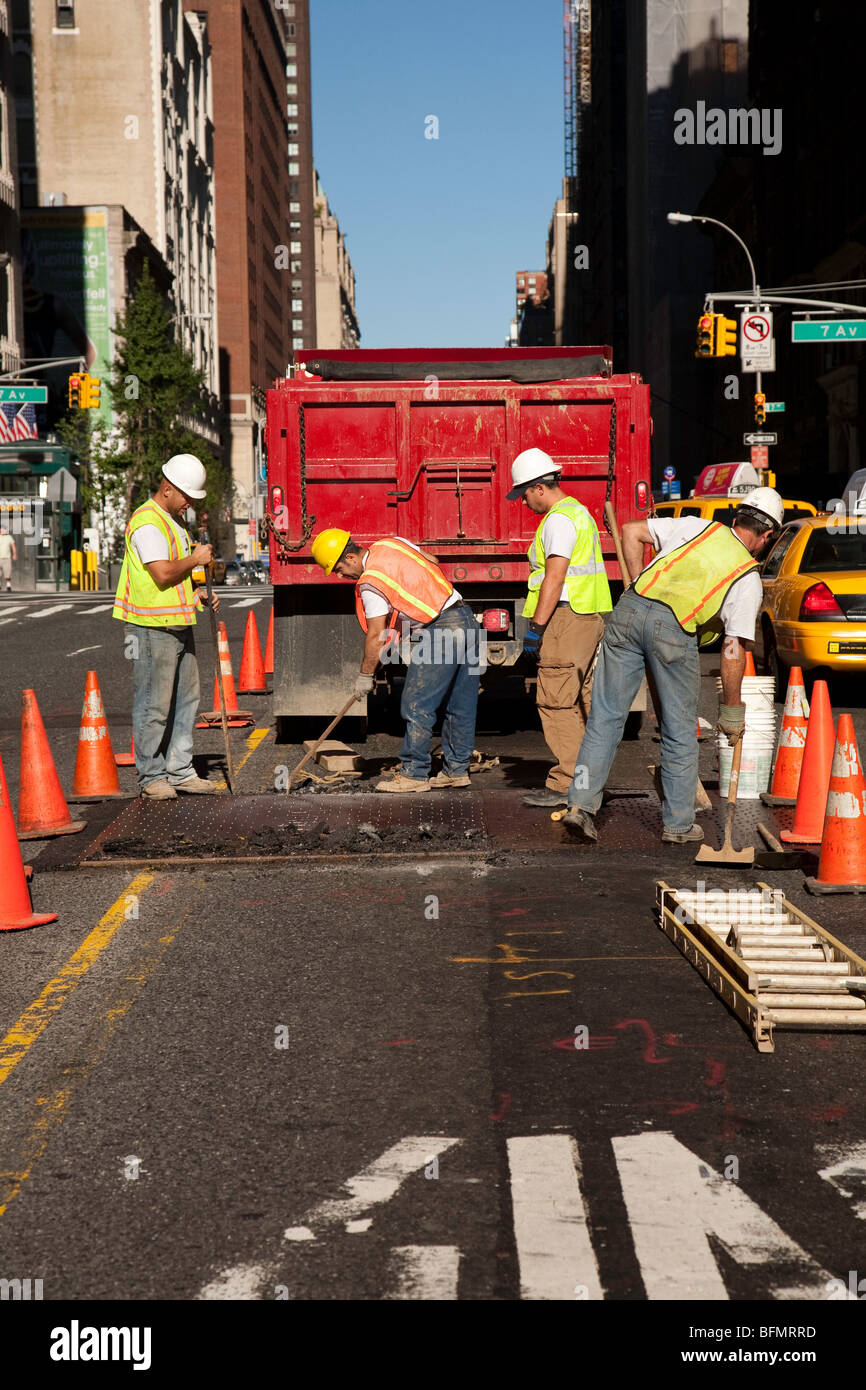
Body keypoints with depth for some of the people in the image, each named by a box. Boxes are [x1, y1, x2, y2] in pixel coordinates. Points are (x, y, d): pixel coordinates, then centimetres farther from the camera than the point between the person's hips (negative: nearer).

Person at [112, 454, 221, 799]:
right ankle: (151, 776, 4)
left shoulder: (173, 521, 19)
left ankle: (179, 771, 19)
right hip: (152, 628, -10)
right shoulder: (147, 522, -14)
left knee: (186, 699, 11)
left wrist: (194, 593, 12)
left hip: (179, 624, 10)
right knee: (154, 704, -4)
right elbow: (162, 574, -23)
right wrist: (195, 559, -9)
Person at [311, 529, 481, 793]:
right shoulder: (391, 543, 12)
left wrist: (365, 676, 3)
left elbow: (376, 636, -7)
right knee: (460, 704, 13)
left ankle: (414, 774, 1)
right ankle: (457, 769, 20)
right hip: (465, 618, 9)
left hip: (440, 631, -9)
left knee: (417, 705, -3)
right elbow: (433, 562, 25)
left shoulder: (370, 583, -10)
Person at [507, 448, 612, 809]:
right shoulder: (579, 512, 21)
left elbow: (554, 578, -20)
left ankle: (566, 784, -11)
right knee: (581, 701, 12)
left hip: (566, 617, -11)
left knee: (557, 701, -10)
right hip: (591, 617, 11)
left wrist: (535, 627, -20)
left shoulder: (559, 519, -12)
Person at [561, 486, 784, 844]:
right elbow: (733, 651, 4)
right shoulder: (749, 579, 10)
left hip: (630, 608, 3)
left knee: (605, 716, 11)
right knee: (680, 733, 13)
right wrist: (731, 710, 12)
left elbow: (631, 532, 17)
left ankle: (581, 804, 7)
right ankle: (677, 824, 20)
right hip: (674, 630, -3)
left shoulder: (699, 527, 20)